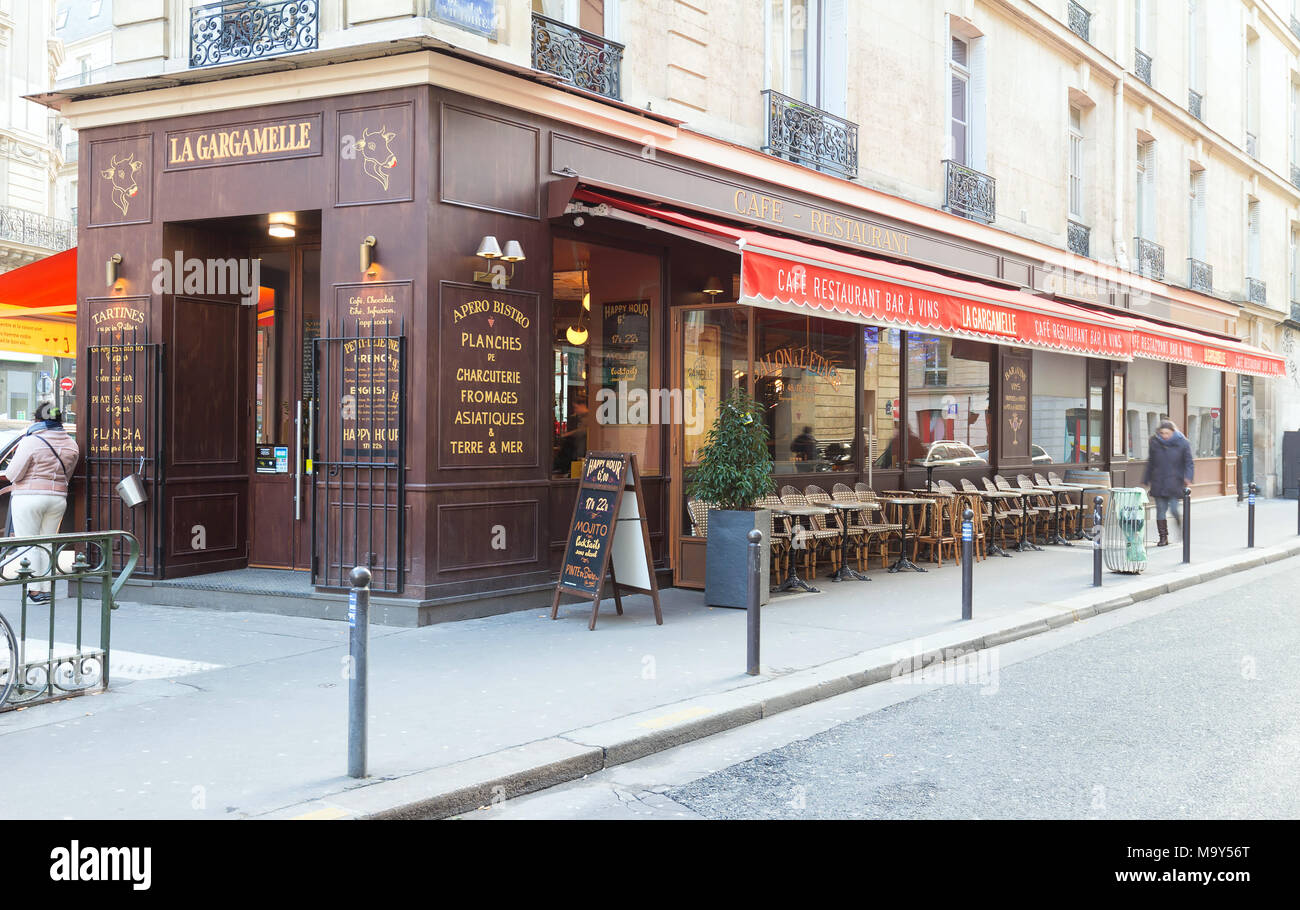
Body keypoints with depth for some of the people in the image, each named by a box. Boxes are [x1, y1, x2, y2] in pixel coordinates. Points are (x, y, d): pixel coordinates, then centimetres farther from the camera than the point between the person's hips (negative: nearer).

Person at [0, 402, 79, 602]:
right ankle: (46, 590, 12)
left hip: (29, 498, -5)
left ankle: (34, 591, 0)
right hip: (58, 499, 5)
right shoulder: (71, 445, 5)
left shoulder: (31, 442, -13)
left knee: (28, 545, 2)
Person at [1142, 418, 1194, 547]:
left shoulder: (1182, 443, -2)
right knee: (1160, 510, 1)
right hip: (1158, 483, 3)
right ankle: (1163, 537, 10)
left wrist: (1187, 477, -15)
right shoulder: (1155, 443, 6)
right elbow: (1150, 463, 14)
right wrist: (1146, 481, 14)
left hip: (1174, 483, -3)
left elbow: (1188, 463, 1)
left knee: (1173, 509, -8)